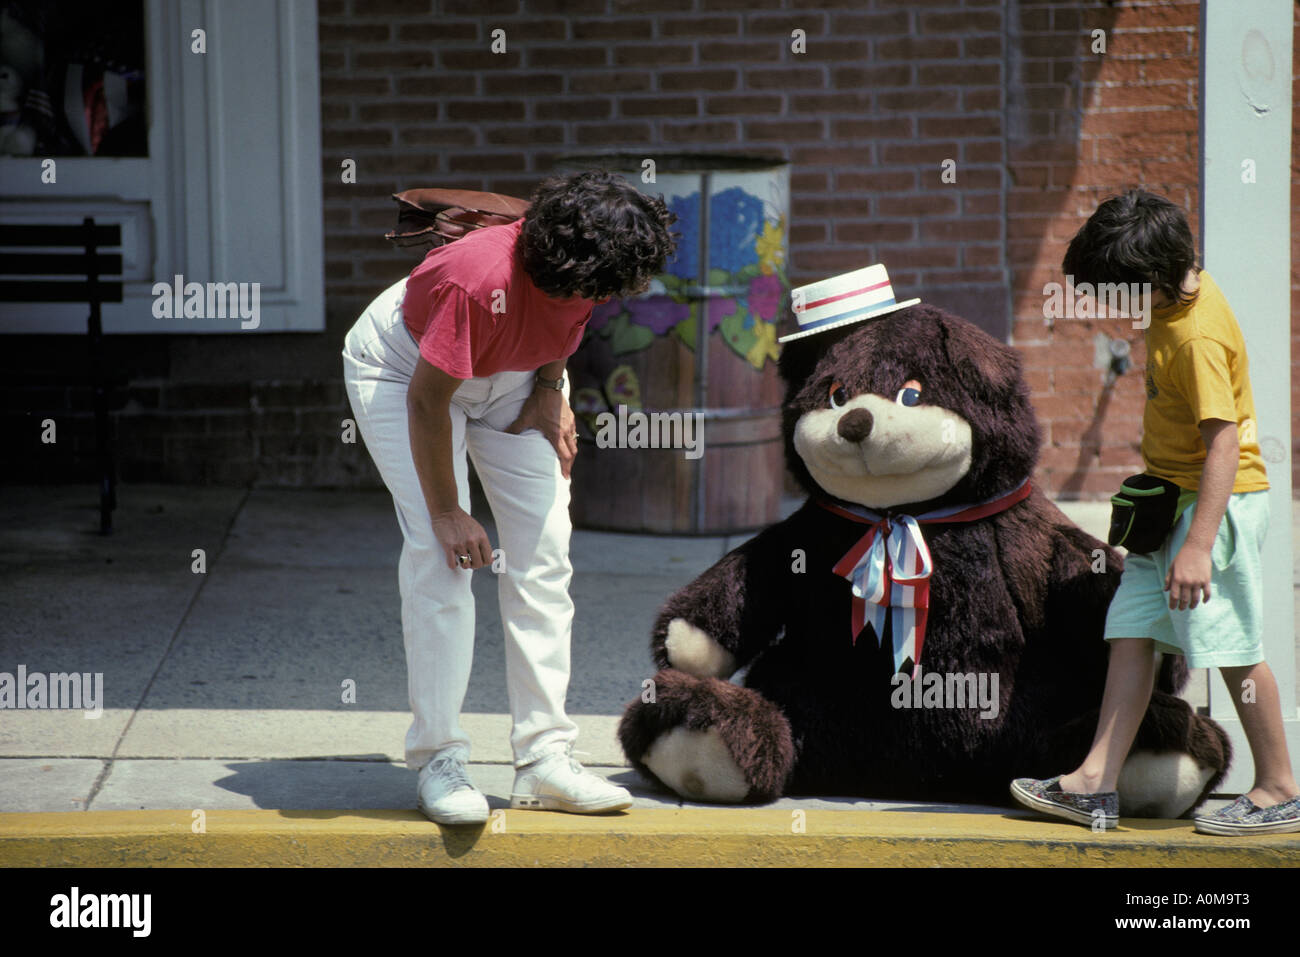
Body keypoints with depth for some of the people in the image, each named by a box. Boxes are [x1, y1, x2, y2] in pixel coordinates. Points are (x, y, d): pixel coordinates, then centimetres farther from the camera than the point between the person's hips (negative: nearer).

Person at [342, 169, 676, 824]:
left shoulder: (581, 268, -24)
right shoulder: (480, 284, -42)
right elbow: (427, 401, -31)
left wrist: (550, 388, -9)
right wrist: (445, 512, -23)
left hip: (512, 372, 6)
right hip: (404, 368, -6)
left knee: (543, 550, -3)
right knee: (440, 553, -18)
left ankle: (543, 759, -1)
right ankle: (439, 761, -10)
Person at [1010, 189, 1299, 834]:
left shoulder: (1199, 338, -25)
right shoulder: (1183, 286, 3)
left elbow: (1224, 443, -28)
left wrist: (1198, 546, -31)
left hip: (1218, 500, -10)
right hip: (1172, 496, 10)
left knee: (1232, 645, -4)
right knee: (1132, 630, 6)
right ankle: (1096, 783, 6)